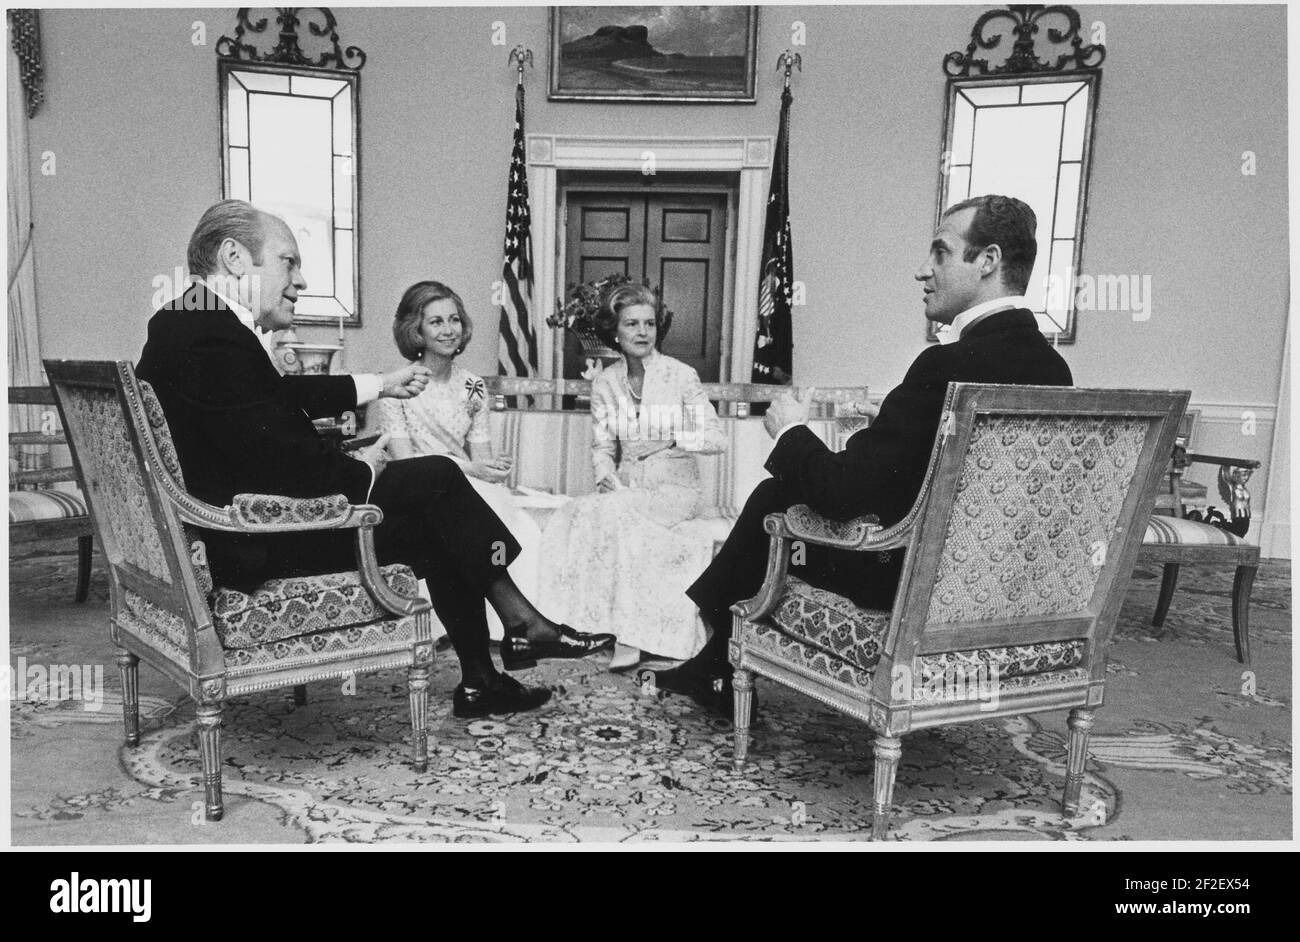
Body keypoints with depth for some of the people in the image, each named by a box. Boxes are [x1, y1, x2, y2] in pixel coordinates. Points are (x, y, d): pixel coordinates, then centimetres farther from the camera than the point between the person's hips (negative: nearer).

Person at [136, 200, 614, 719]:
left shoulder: (182, 322, 10)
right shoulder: (214, 340, -23)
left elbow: (283, 394, 20)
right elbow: (283, 462, -26)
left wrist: (379, 385, 23)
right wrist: (361, 470, -8)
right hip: (253, 544, -11)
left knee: (434, 527, 11)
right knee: (436, 478, -8)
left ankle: (479, 681, 17)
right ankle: (524, 622, 6)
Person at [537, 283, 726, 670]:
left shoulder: (681, 375, -3)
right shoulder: (604, 383, 8)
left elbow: (715, 438, -4)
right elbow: (601, 445, 5)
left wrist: (674, 437, -18)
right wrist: (607, 477, -15)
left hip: (674, 490, -4)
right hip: (626, 490, 4)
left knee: (614, 514, -31)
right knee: (574, 514, -26)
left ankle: (630, 635, -24)